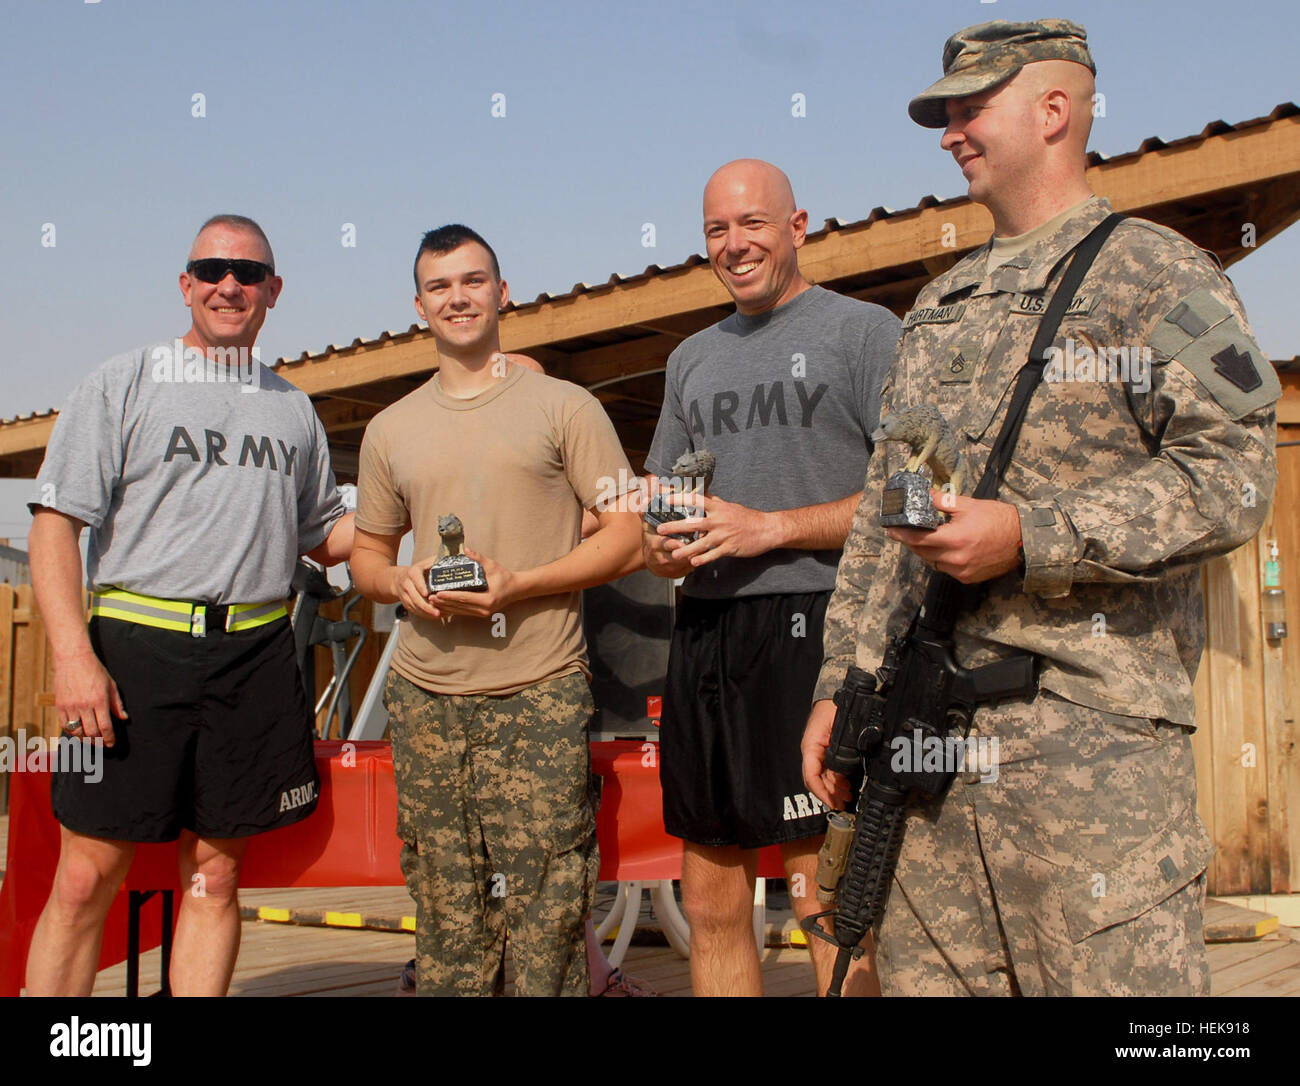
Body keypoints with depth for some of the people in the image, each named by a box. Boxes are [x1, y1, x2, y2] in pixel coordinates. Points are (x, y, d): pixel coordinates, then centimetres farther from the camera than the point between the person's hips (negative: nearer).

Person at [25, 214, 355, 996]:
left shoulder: (295, 410, 16)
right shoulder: (123, 385, 4)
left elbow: (325, 537, 23)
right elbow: (55, 522, -2)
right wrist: (74, 655, -13)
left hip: (254, 659, 3)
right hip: (135, 645, -3)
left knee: (216, 872, 9)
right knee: (87, 879, -1)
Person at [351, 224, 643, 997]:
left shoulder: (564, 406, 4)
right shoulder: (391, 429, 16)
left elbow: (628, 539, -1)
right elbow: (367, 554, 23)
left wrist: (516, 584, -14)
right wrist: (400, 581, -1)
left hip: (539, 692, -4)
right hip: (427, 694, 4)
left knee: (543, 908, -5)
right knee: (443, 909, 8)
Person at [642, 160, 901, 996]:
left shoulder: (866, 331, 2)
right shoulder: (692, 358, 22)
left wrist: (770, 528, -13)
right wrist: (663, 548, 3)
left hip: (814, 622, -6)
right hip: (705, 635, 6)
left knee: (827, 901, -6)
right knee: (711, 905, 10)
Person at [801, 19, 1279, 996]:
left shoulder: (1154, 272, 1)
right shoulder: (940, 305, 21)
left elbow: (1231, 478, -11)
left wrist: (1027, 536, -19)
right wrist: (841, 686, 14)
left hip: (1092, 736, -6)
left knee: (1112, 973, -5)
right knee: (923, 971, 9)